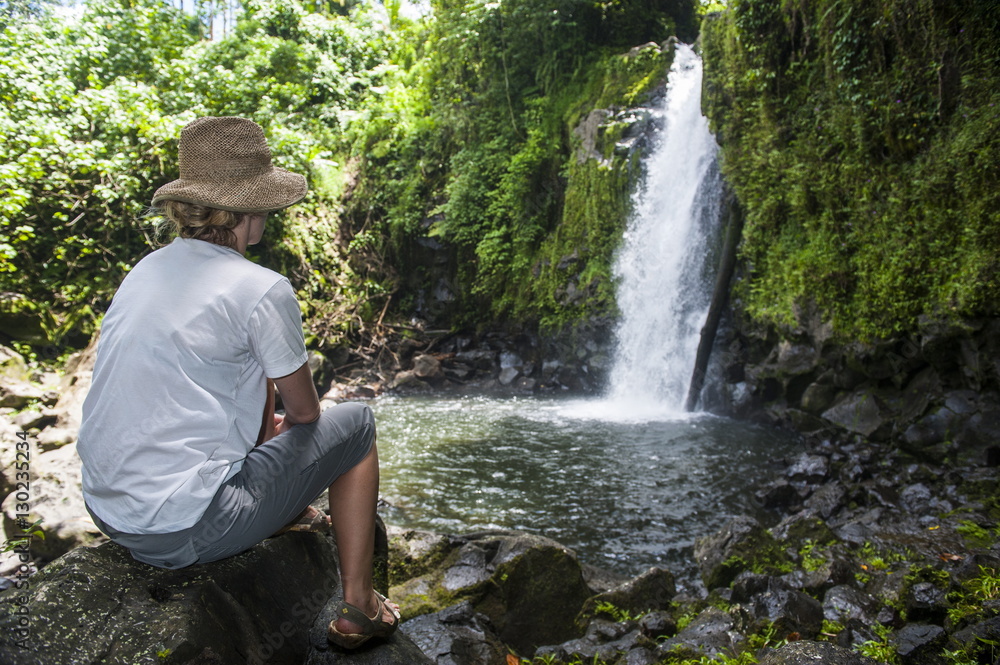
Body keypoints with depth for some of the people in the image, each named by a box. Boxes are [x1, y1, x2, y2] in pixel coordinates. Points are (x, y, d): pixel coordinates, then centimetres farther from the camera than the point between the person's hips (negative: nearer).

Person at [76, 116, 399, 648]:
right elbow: (304, 409, -3)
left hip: (107, 511, 8)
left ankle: (287, 516, 42)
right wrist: (284, 427, 19)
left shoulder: (146, 270, 8)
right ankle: (358, 609, 17)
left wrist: (268, 427, 27)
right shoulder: (260, 289, -16)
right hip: (186, 532, -8)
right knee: (355, 423, 9)